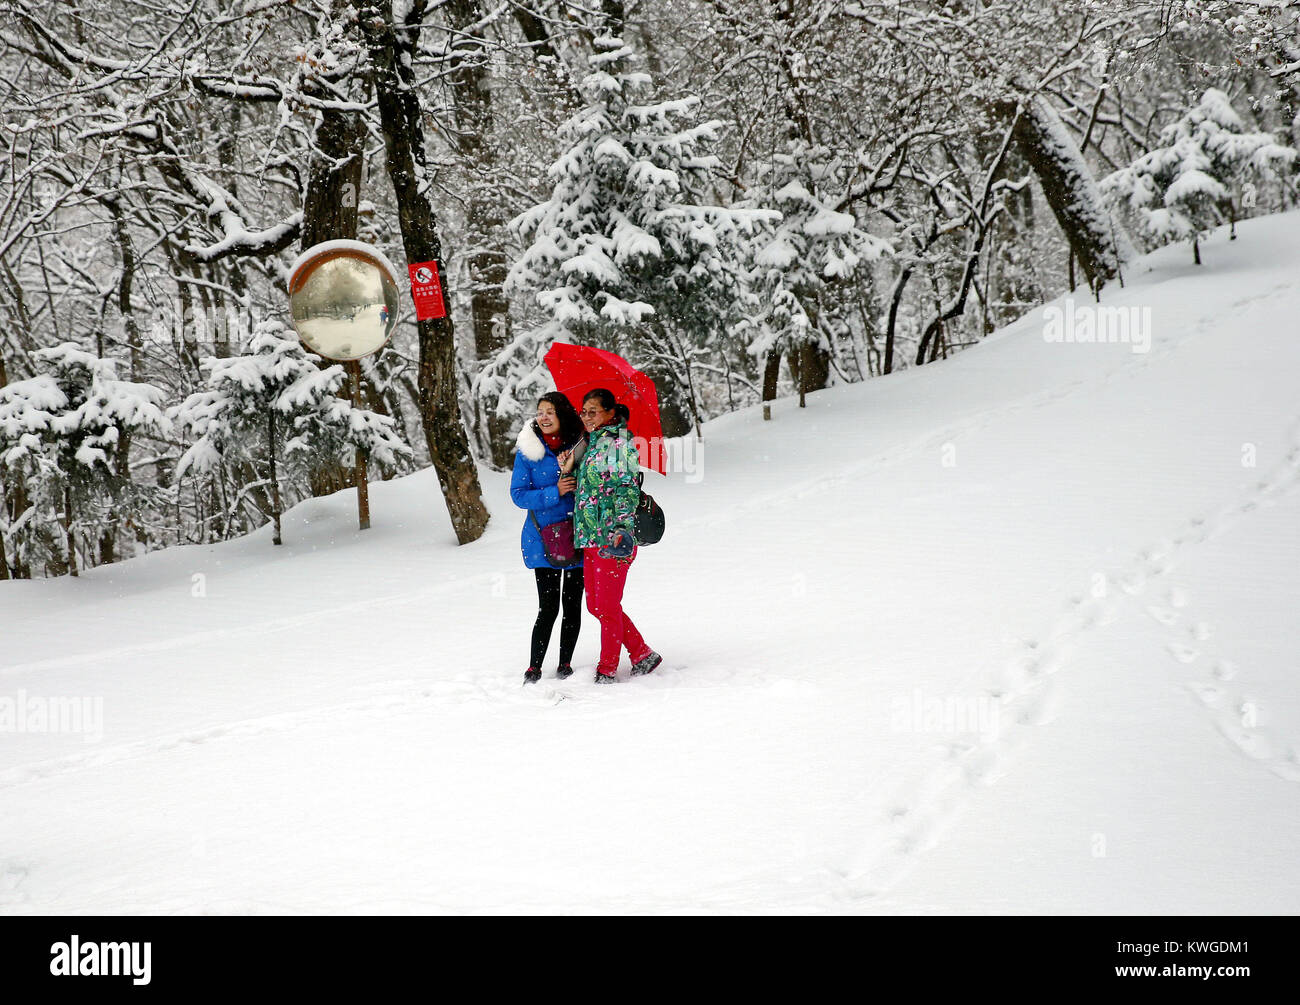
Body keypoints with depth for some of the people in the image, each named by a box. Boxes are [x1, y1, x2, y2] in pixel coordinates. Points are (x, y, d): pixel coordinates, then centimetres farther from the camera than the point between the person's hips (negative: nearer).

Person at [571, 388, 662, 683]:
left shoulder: (619, 442, -7)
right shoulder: (593, 443, 18)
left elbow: (627, 487, -15)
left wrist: (621, 527, -25)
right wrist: (569, 469, 6)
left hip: (612, 538, -9)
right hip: (590, 537, 9)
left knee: (607, 606, -3)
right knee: (595, 605, 10)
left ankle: (606, 671, 7)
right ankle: (642, 654, 20)